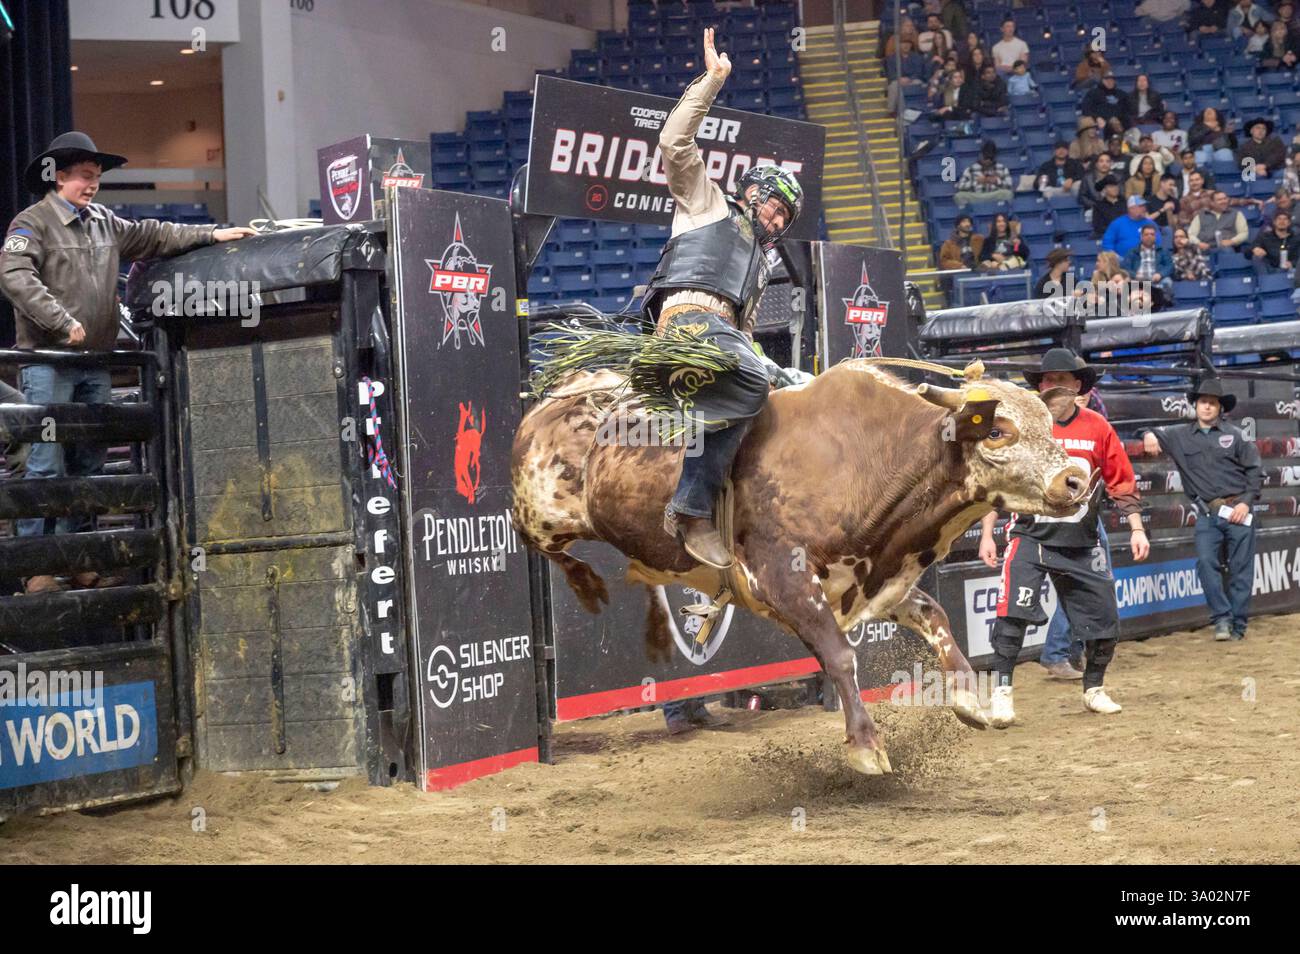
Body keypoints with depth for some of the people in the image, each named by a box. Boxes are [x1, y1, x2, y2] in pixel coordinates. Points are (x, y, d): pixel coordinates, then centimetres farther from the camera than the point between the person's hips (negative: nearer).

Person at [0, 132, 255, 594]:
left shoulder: (103, 223, 17)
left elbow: (152, 236, 26)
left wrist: (212, 235, 21)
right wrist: (62, 321, -22)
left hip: (94, 365, 8)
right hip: (48, 362, -7)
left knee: (87, 465, 10)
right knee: (46, 464, -9)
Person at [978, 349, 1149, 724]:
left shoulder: (1097, 427, 3)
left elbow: (1122, 482, 8)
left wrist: (1136, 528, 3)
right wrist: (987, 534, -4)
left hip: (1082, 545, 3)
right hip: (1030, 538, -2)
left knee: (1104, 622, 6)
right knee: (1012, 615, -18)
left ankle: (1094, 690, 28)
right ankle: (1002, 693, -11)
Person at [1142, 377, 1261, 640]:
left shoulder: (1235, 434, 4)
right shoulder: (1181, 434, 9)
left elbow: (1255, 471, 4)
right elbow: (1156, 434, 17)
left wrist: (1246, 502, -8)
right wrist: (1149, 435, -8)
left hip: (1238, 510, -1)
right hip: (1207, 514, 1)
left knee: (1241, 568, 0)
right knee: (1206, 562, -15)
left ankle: (1238, 625, 7)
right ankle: (1222, 618, -7)